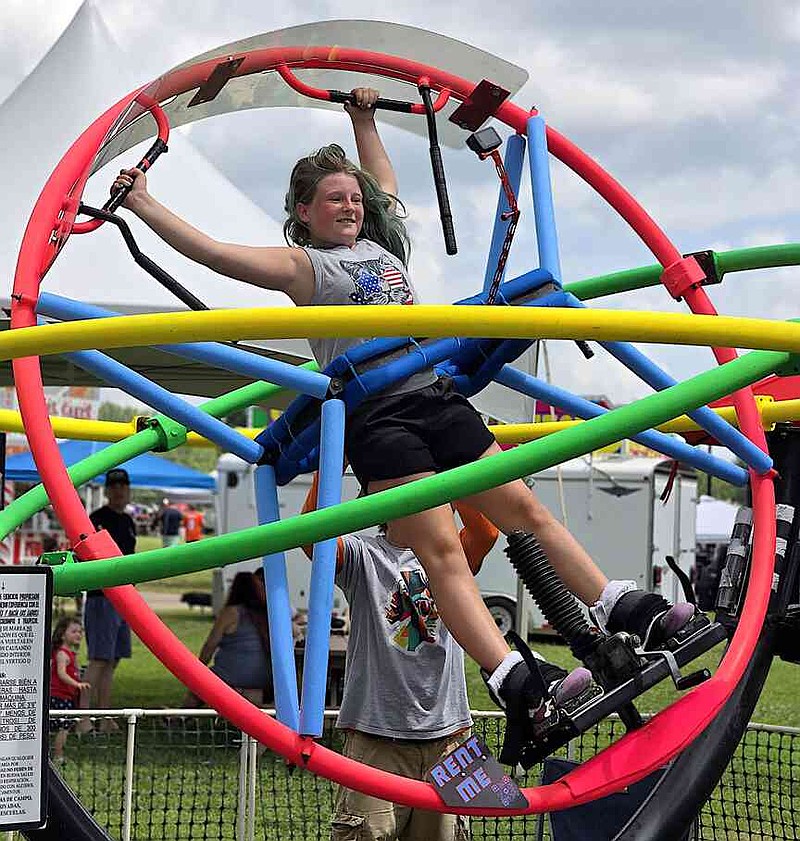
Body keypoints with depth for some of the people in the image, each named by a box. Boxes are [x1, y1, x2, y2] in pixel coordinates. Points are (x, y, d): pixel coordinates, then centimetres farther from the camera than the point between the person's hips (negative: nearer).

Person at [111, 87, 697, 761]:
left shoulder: (384, 245, 24)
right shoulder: (301, 265, 6)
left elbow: (384, 183, 43)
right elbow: (210, 251, -1)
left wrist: (364, 122, 48)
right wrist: (141, 204, -2)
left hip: (439, 397, 7)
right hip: (376, 418, -7)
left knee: (525, 510, 2)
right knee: (440, 546, -17)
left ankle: (624, 610, 4)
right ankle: (515, 685, -28)